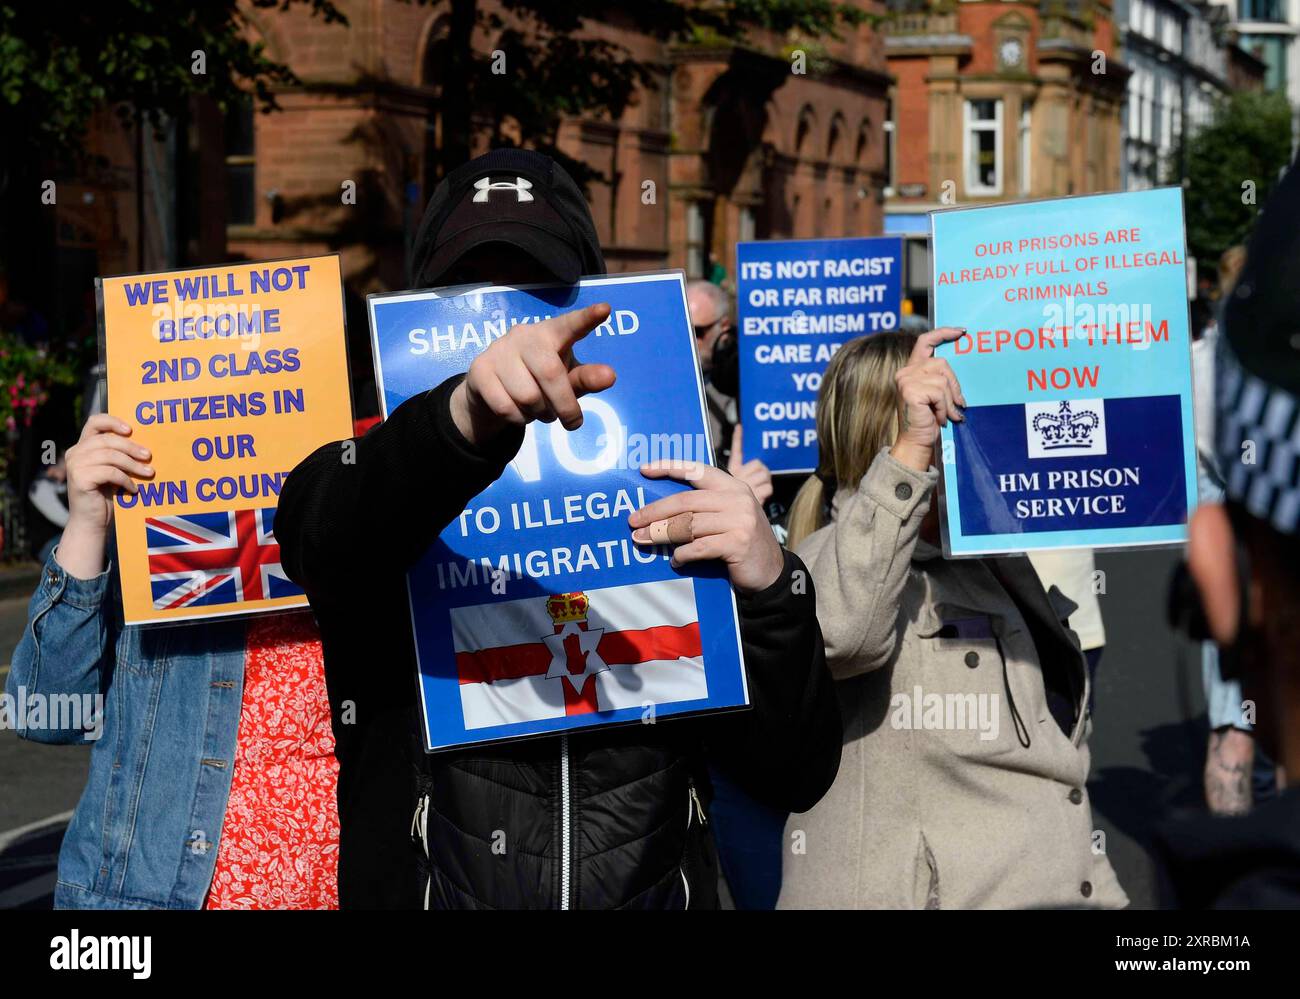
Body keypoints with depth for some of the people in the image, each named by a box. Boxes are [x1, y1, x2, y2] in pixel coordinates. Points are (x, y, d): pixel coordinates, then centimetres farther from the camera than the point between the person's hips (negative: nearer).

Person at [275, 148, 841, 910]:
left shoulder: (676, 504, 2)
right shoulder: (364, 477, -2)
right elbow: (328, 532, -28)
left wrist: (769, 589, -18)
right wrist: (467, 416, -46)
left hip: (658, 887, 2)